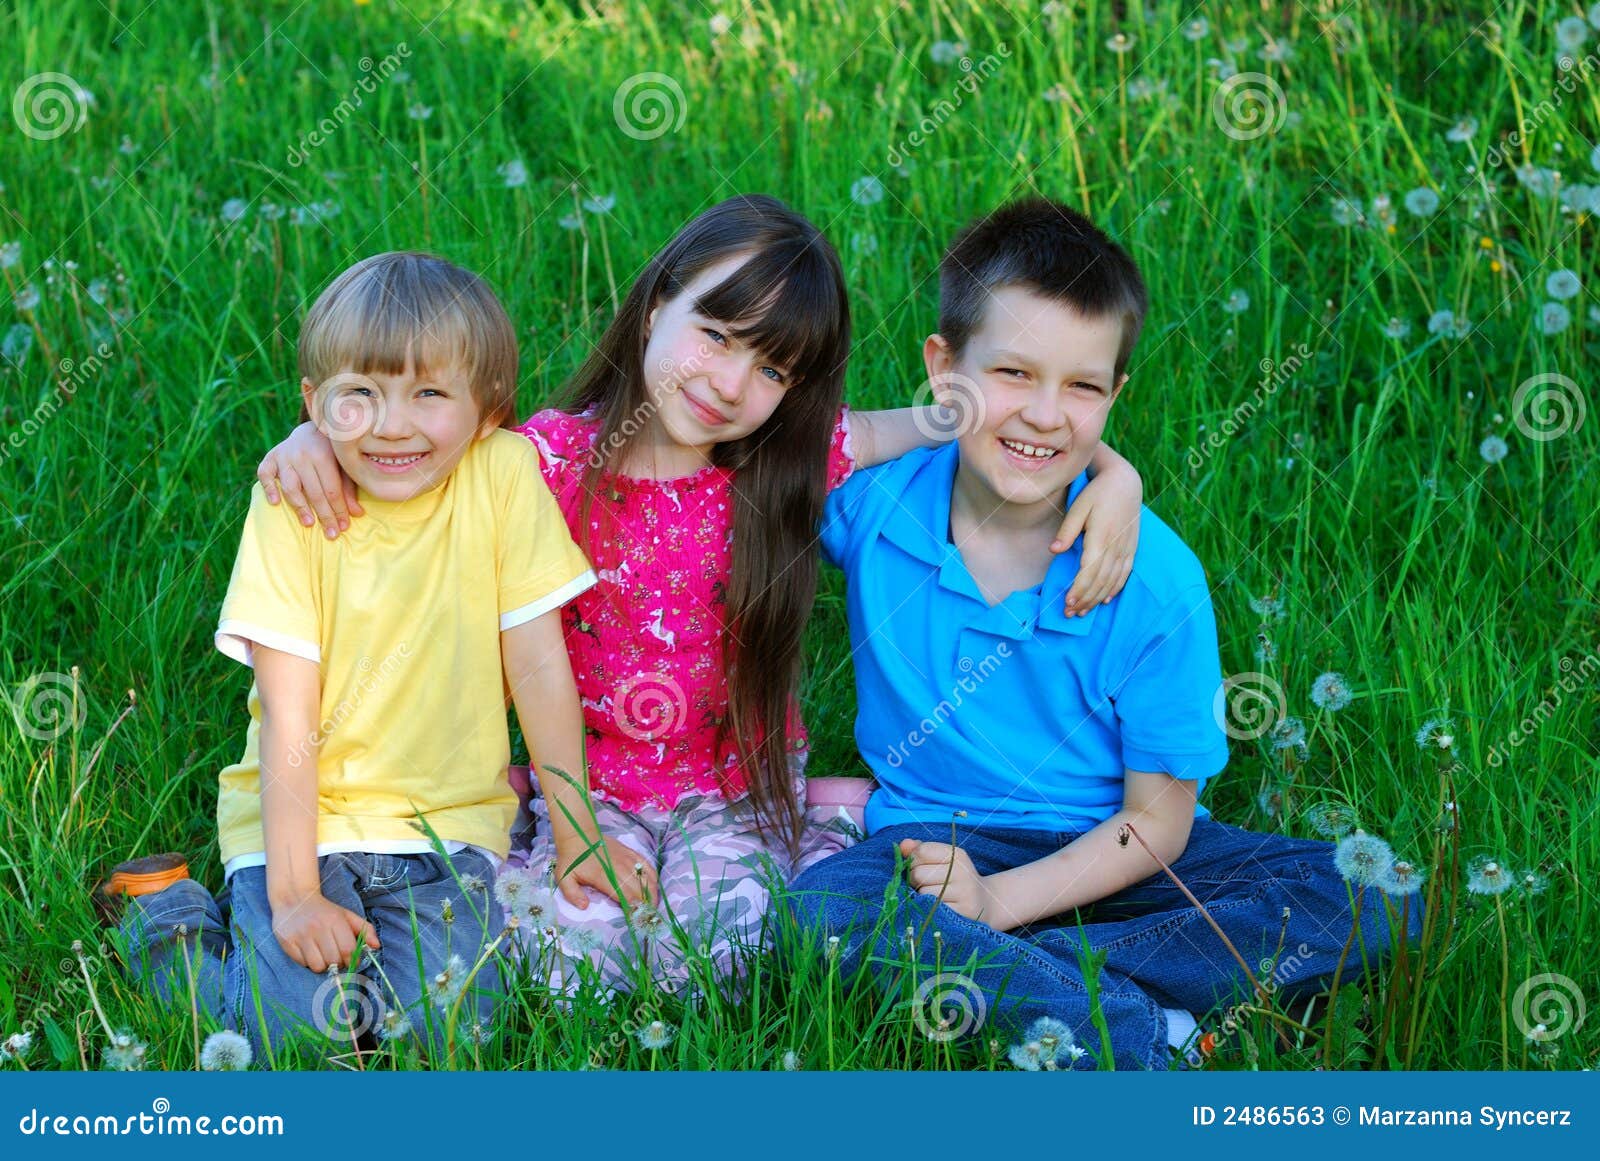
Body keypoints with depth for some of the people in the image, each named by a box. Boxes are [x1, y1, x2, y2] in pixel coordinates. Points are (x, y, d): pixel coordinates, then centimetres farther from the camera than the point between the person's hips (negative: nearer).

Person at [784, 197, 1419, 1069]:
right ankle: (1138, 1031, -32)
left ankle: (997, 976, -30)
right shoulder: (871, 499, -8)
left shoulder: (1155, 583, -13)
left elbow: (1159, 820, -9)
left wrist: (997, 902, -21)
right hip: (933, 837, 0)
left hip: (1104, 857, 0)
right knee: (821, 914, -34)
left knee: (1360, 904, -23)